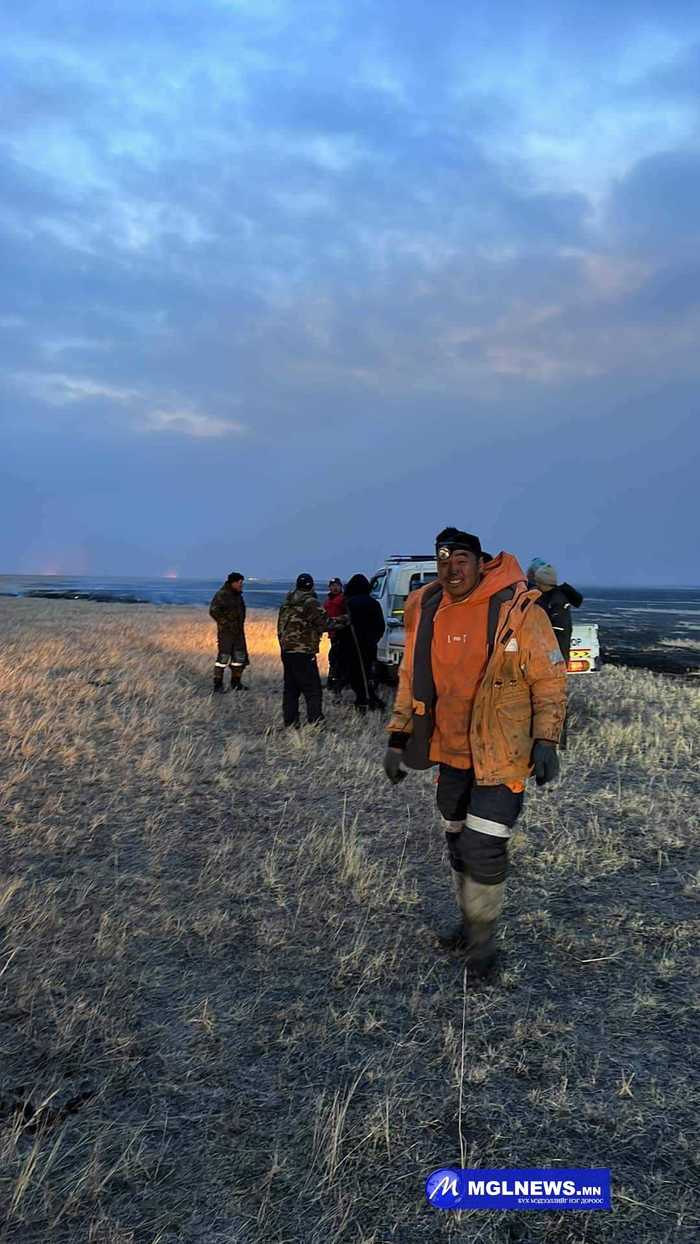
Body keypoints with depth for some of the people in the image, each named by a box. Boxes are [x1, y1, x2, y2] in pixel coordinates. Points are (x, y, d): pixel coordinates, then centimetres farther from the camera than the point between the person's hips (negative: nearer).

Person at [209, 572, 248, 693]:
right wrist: (225, 623, -19)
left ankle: (236, 683, 18)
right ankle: (218, 685, -2)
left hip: (238, 632, 8)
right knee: (223, 657, -7)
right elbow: (213, 611, -20)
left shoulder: (238, 595, 13)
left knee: (239, 657, 9)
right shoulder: (221, 595, -13)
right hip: (226, 632, -8)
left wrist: (240, 625, 14)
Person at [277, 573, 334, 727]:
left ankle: (290, 723, 15)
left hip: (286, 651, 8)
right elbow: (326, 623, -11)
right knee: (313, 691, -5)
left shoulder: (287, 603, 14)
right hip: (303, 653, -8)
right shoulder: (311, 603, -10)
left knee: (290, 690, 13)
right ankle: (315, 724, -10)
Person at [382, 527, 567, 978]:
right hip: (452, 753, 6)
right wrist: (398, 740, 6)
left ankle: (483, 939, 17)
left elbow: (550, 678, -8)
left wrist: (546, 741, -15)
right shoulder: (425, 613, 0)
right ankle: (471, 924, 38)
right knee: (458, 840, 17)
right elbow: (411, 681, 9)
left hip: (501, 755, -5)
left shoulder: (517, 610, -15)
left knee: (484, 848, -6)